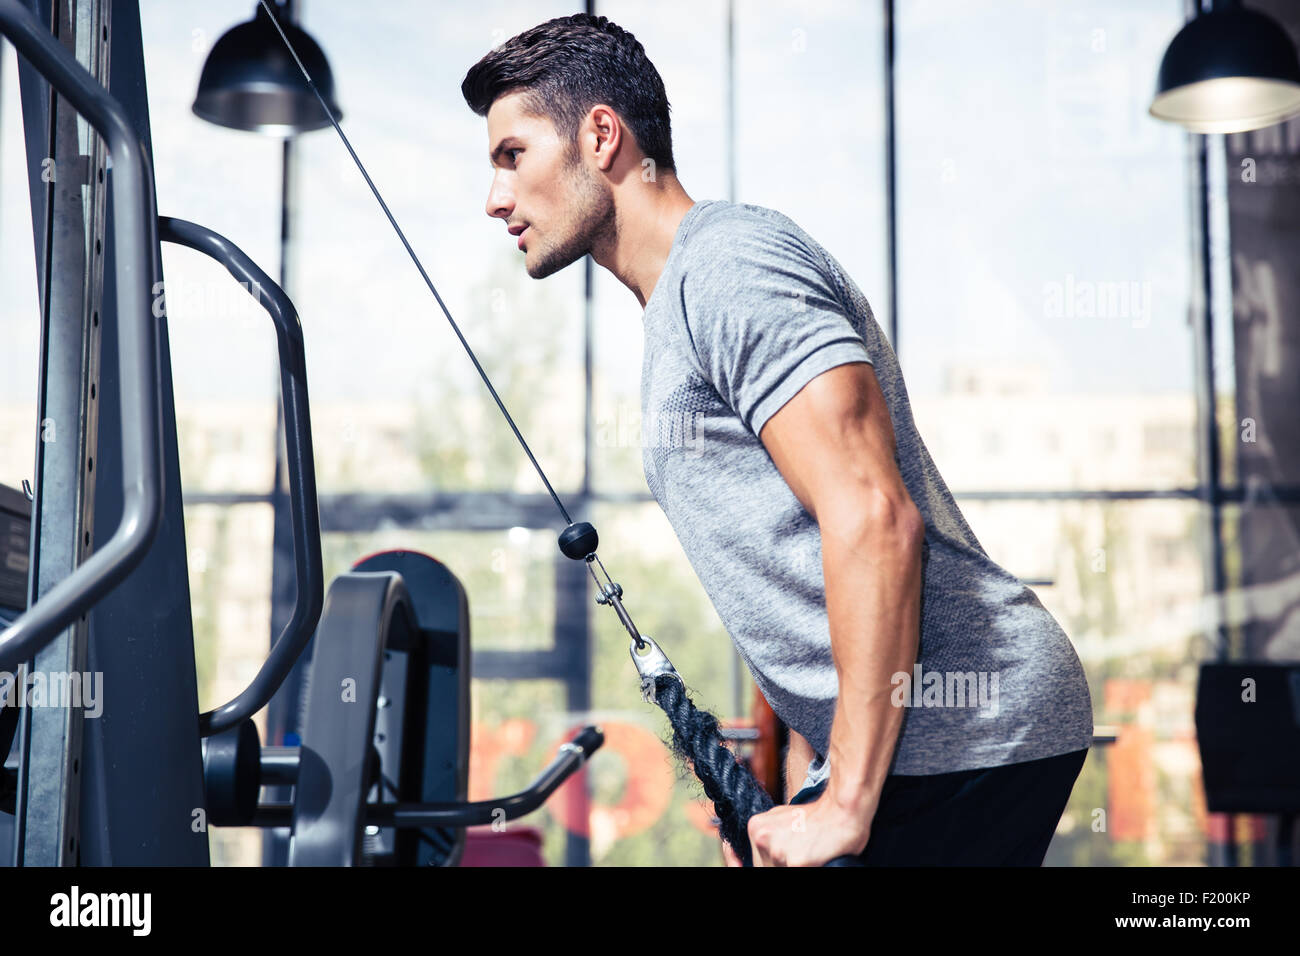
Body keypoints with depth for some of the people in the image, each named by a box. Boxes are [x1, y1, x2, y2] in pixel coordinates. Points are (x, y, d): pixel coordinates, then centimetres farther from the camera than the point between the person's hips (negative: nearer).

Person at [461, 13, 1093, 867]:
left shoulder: (729, 261, -11)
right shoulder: (679, 311, 20)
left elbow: (874, 519, -22)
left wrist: (845, 805, -21)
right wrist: (805, 786, 19)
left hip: (955, 731, -10)